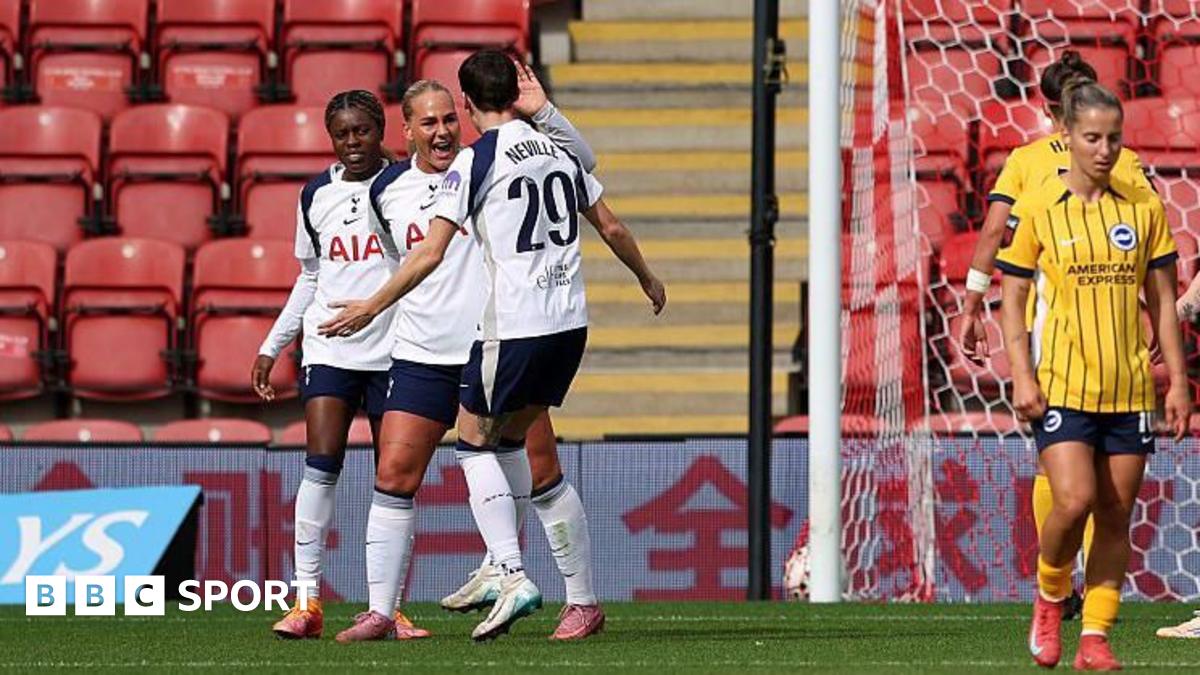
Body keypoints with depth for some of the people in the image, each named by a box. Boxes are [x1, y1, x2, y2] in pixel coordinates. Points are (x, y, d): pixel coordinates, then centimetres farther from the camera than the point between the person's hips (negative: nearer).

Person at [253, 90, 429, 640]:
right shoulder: (316, 195, 9)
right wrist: (272, 345, 15)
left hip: (395, 348, -2)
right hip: (329, 346, 2)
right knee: (321, 464, -11)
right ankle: (307, 600, -10)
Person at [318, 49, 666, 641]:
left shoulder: (474, 161, -7)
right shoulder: (557, 152, 12)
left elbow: (430, 253, -14)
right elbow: (610, 227, 21)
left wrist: (372, 307, -9)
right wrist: (648, 280, 37)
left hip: (513, 325, -6)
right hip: (570, 323, 6)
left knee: (473, 443, 5)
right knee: (511, 441, 20)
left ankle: (513, 576, -9)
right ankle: (499, 567, 16)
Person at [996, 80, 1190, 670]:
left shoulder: (1144, 207, 6)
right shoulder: (1036, 208, -1)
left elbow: (1162, 300, 11)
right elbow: (1012, 298, 3)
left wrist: (1177, 380, 7)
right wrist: (1021, 375, -8)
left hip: (1131, 388, 3)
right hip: (1061, 384, -3)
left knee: (1116, 514, 3)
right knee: (1073, 501, -17)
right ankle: (1049, 598, 10)